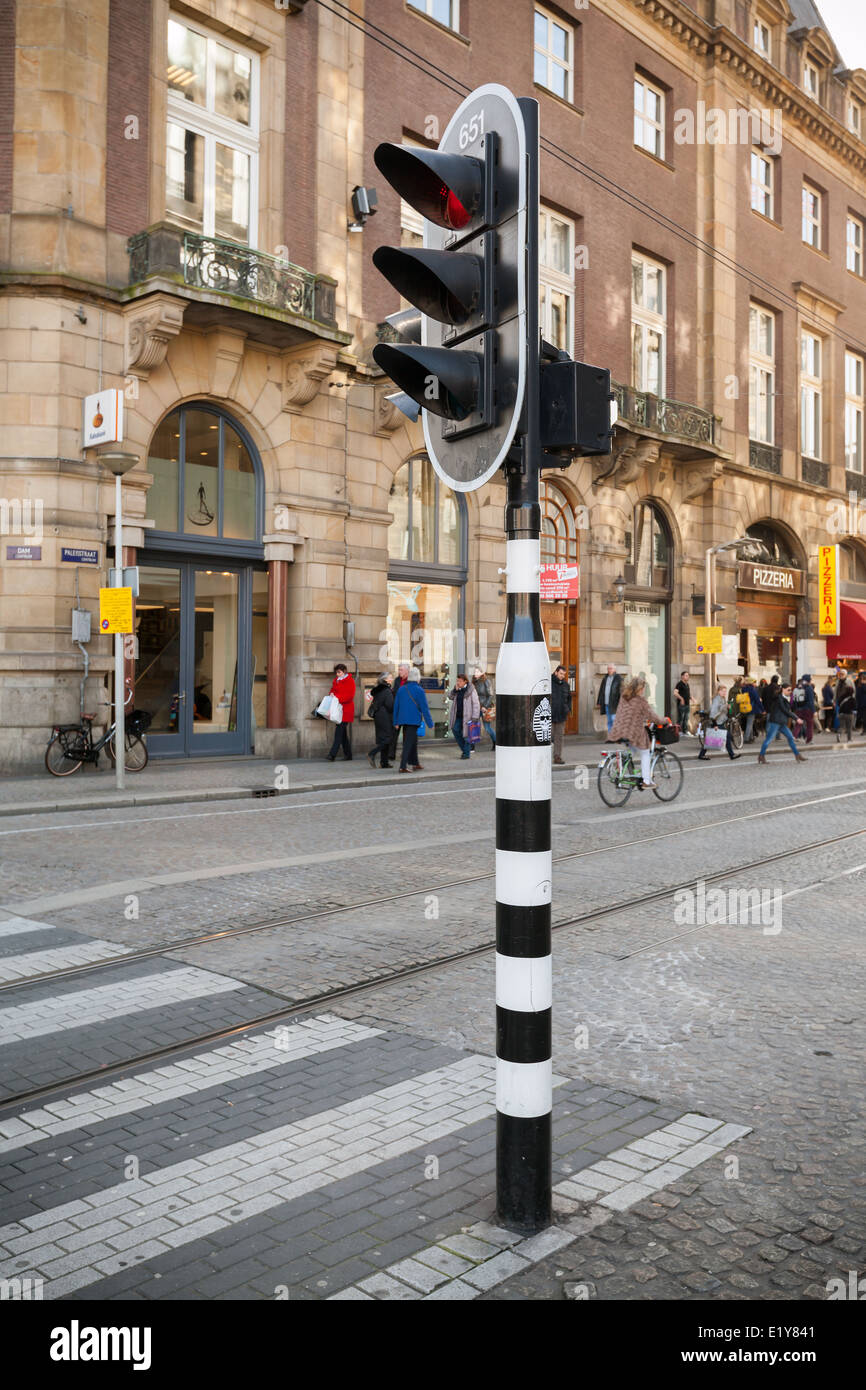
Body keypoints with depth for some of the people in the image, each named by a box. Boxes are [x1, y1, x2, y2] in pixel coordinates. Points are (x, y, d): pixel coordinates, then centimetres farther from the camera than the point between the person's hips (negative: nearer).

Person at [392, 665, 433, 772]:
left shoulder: (401, 689, 7)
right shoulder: (419, 690, -10)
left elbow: (396, 706, 10)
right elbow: (424, 708, -9)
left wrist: (396, 722, 16)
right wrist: (430, 723, -3)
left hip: (403, 719, 6)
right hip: (414, 720, -6)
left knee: (413, 742, 19)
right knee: (408, 743, -6)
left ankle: (415, 764, 26)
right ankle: (403, 766, -10)